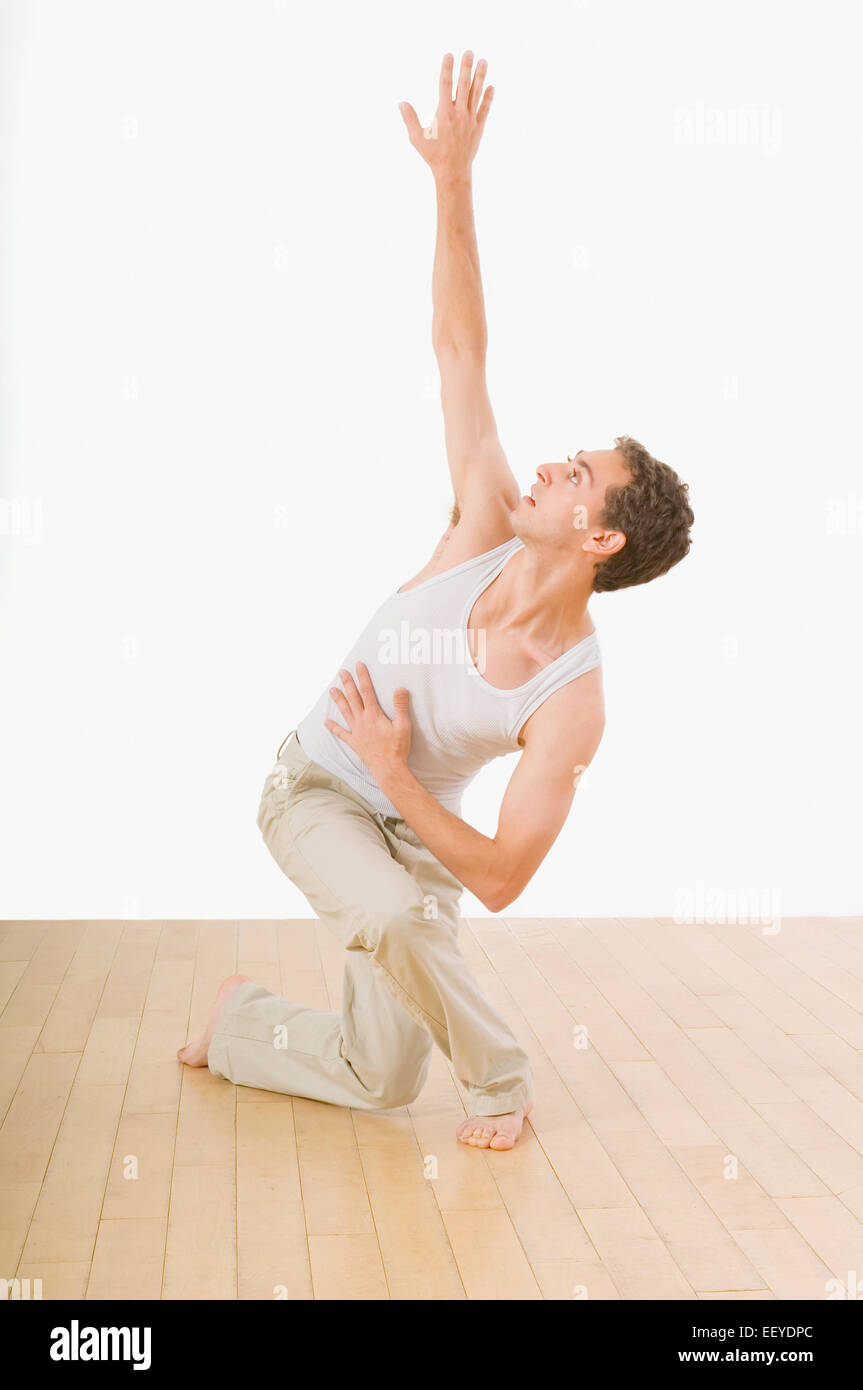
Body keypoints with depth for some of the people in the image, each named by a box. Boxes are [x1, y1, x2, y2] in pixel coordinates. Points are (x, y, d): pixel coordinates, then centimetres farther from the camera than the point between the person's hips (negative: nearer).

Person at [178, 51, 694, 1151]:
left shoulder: (570, 700, -26)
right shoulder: (487, 528, -19)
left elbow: (502, 881, -25)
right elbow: (459, 349, -20)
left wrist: (394, 771, -30)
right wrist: (453, 180, -27)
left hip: (414, 824, 0)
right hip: (313, 788, 0)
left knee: (380, 1084, 3)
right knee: (395, 916, -34)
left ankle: (240, 1020, 37)